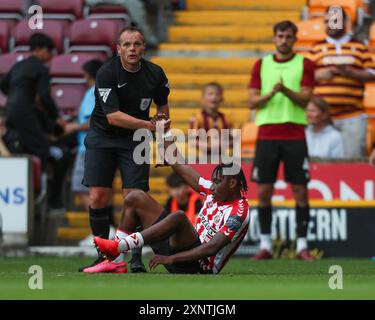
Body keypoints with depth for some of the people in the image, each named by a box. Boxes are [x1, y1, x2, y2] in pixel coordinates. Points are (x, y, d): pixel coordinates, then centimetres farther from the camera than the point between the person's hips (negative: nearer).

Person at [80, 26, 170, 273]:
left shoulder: (155, 74, -7)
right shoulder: (107, 73, -18)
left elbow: (163, 105, 13)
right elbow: (113, 116, -25)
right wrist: (149, 125, -32)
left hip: (134, 141, 2)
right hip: (102, 137, -2)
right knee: (98, 197, -8)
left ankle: (136, 258, -4)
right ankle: (104, 257, 4)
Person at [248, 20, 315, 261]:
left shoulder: (305, 64, 4)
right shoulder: (261, 65, 10)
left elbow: (305, 99, -5)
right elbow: (253, 101, 5)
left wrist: (286, 90, -24)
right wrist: (271, 93, -14)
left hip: (295, 134, -2)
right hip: (266, 134, 2)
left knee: (300, 190, -3)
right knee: (263, 191, 1)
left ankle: (302, 245, 2)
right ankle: (265, 245, 9)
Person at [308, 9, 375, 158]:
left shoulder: (359, 47, 12)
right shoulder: (317, 48, 14)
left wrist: (349, 73, -9)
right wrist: (318, 75, -9)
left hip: (352, 117, -1)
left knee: (354, 157, -7)